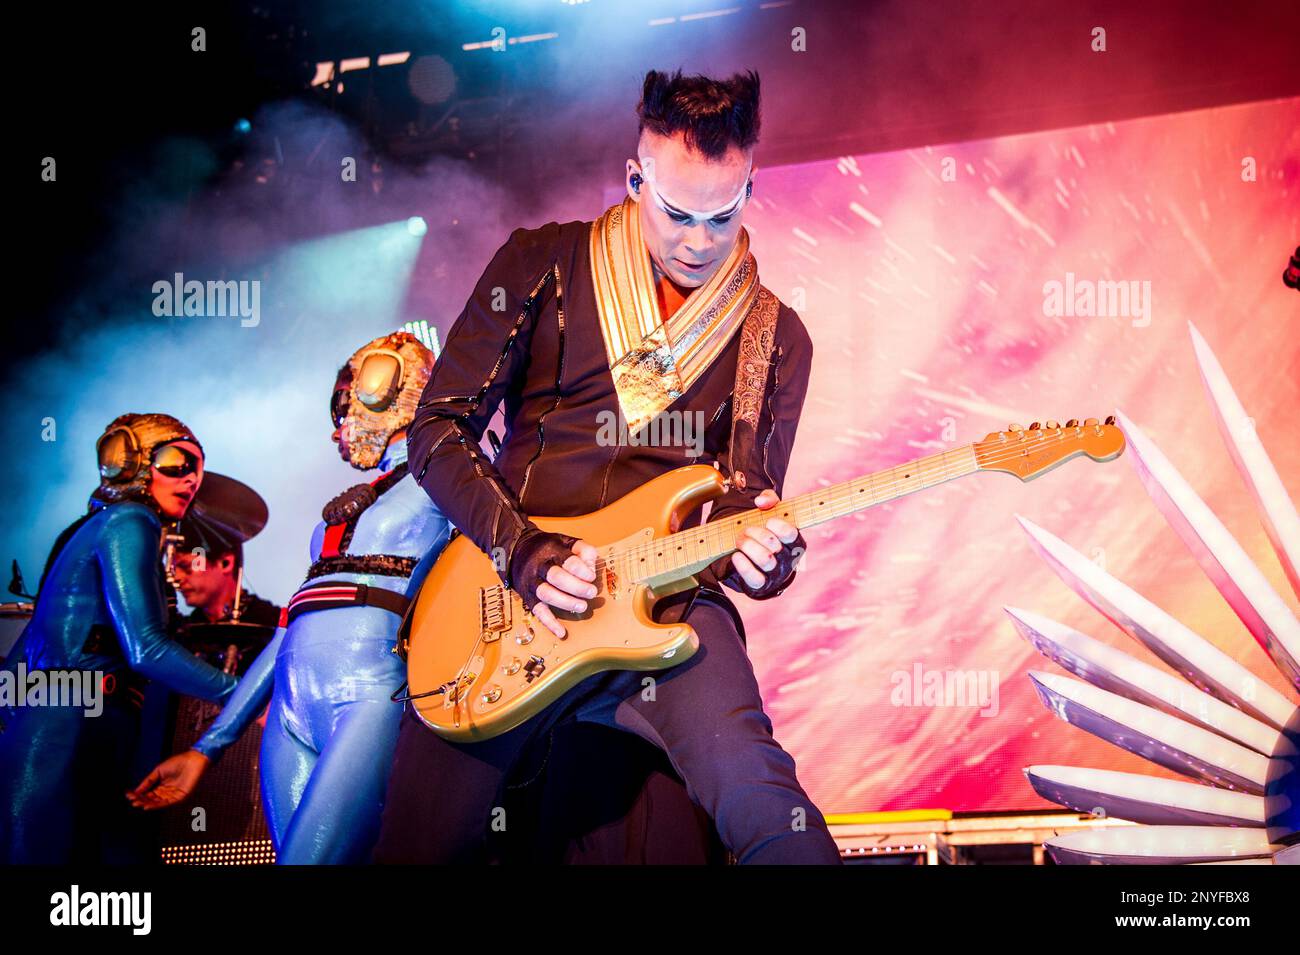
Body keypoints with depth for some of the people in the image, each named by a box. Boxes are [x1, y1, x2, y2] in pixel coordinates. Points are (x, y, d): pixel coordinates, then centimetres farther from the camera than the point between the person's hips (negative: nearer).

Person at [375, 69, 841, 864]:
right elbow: (439, 428, 2)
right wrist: (525, 555, -12)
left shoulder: (776, 338, 9)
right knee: (422, 847, 5)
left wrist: (764, 554, -13)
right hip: (505, 592, 1)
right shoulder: (543, 266, 4)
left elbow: (752, 502, 13)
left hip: (663, 597, 0)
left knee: (755, 792, -31)